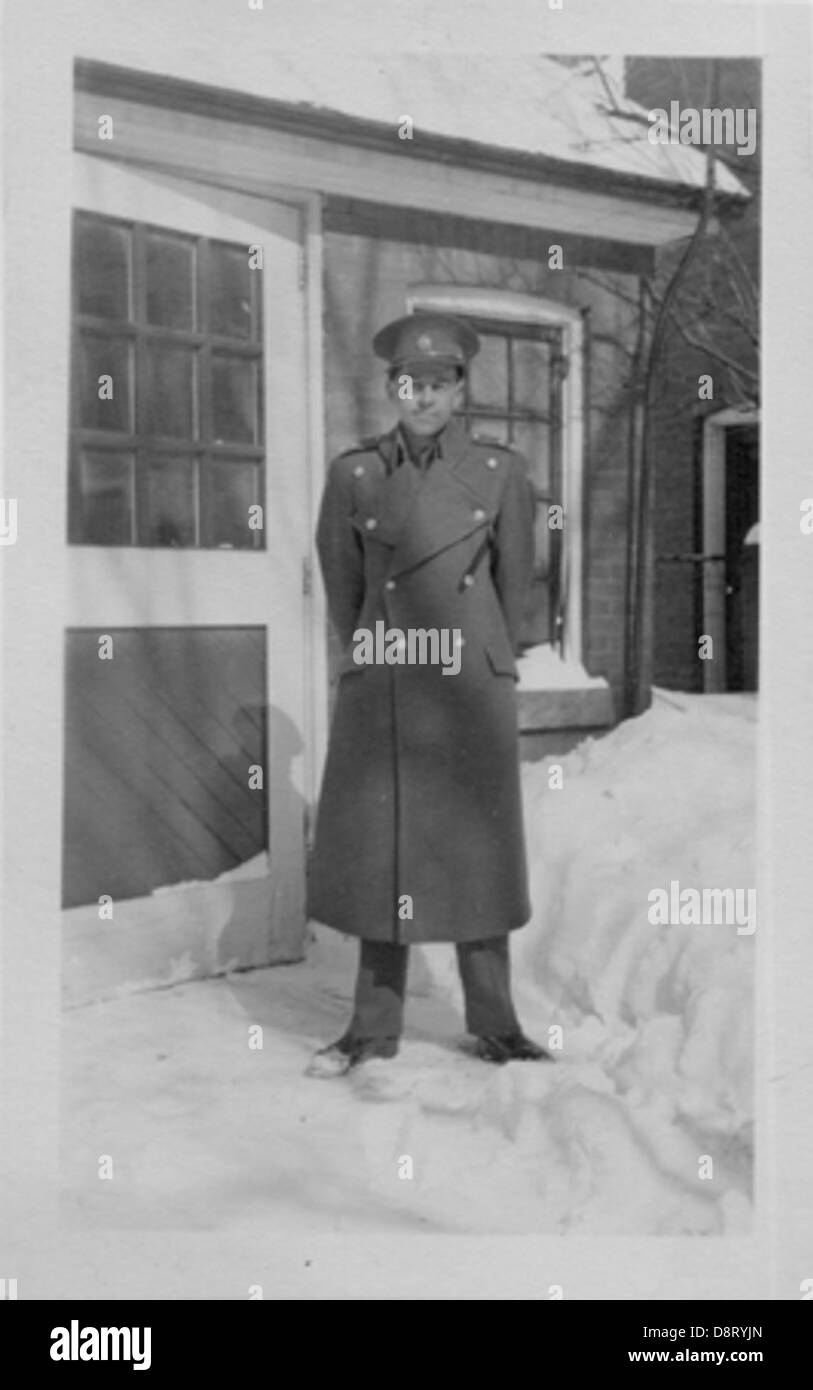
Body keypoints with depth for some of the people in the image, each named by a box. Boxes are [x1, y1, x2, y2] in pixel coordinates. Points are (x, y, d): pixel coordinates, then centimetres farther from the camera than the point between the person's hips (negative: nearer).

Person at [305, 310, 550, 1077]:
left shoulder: (500, 470, 0)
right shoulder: (353, 473, 2)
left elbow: (514, 580, 10)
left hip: (471, 688, -1)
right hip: (380, 690, 1)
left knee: (475, 849, 4)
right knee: (380, 850, 5)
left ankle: (494, 1025, 17)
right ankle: (375, 1026, 17)